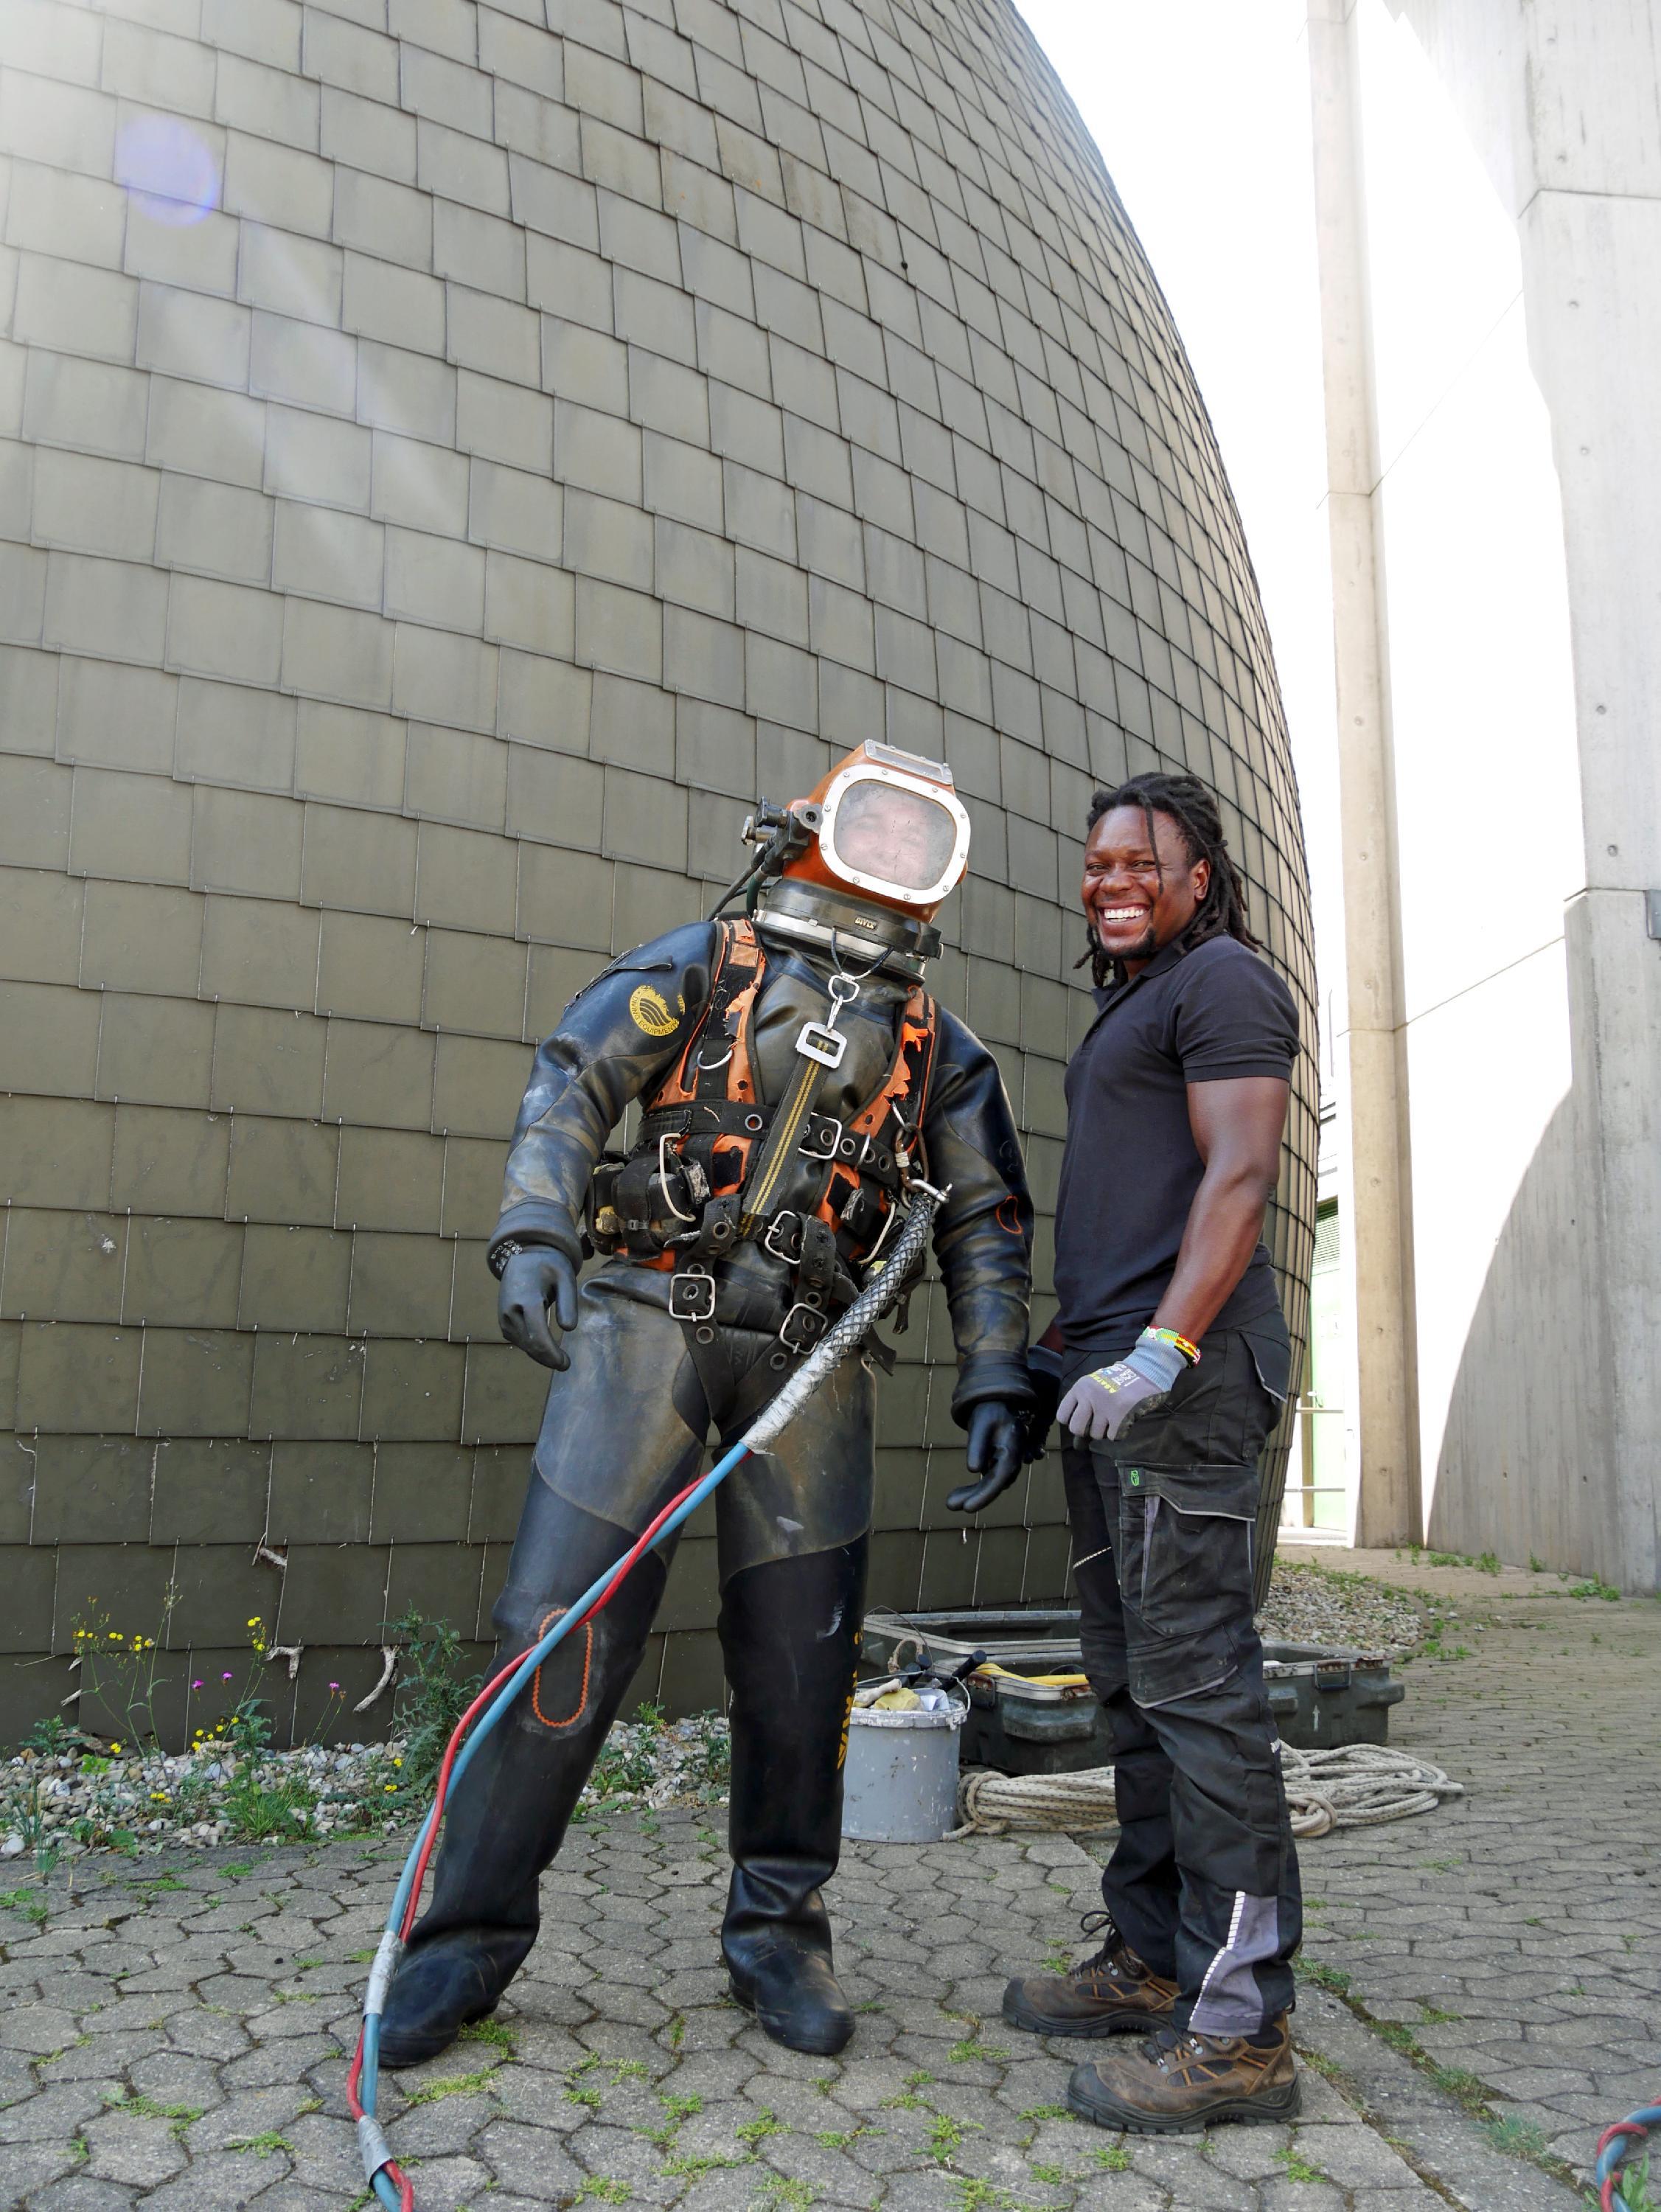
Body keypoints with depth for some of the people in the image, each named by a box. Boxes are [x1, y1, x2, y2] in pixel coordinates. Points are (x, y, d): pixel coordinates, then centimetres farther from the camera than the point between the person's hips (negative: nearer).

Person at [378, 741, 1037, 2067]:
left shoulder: (941, 1048, 16)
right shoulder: (706, 962, 10)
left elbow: (988, 1224, 13)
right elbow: (574, 1077, 1)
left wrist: (996, 1383, 2)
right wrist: (535, 1235, -14)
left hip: (809, 1358, 3)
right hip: (651, 1316, -2)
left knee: (800, 1649, 2)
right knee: (565, 1619, -7)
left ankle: (780, 1930, 20)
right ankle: (474, 1931, 6)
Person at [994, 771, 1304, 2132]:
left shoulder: (1224, 980, -3)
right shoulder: (1128, 1005, 26)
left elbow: (1240, 1175, -15)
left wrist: (1162, 1351, -24)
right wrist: (1061, 1347, 22)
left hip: (1182, 1373, -10)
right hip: (1108, 1377, 10)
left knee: (1194, 1677, -10)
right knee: (1134, 1678, 11)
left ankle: (1239, 2027, -4)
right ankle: (1151, 1961, 21)